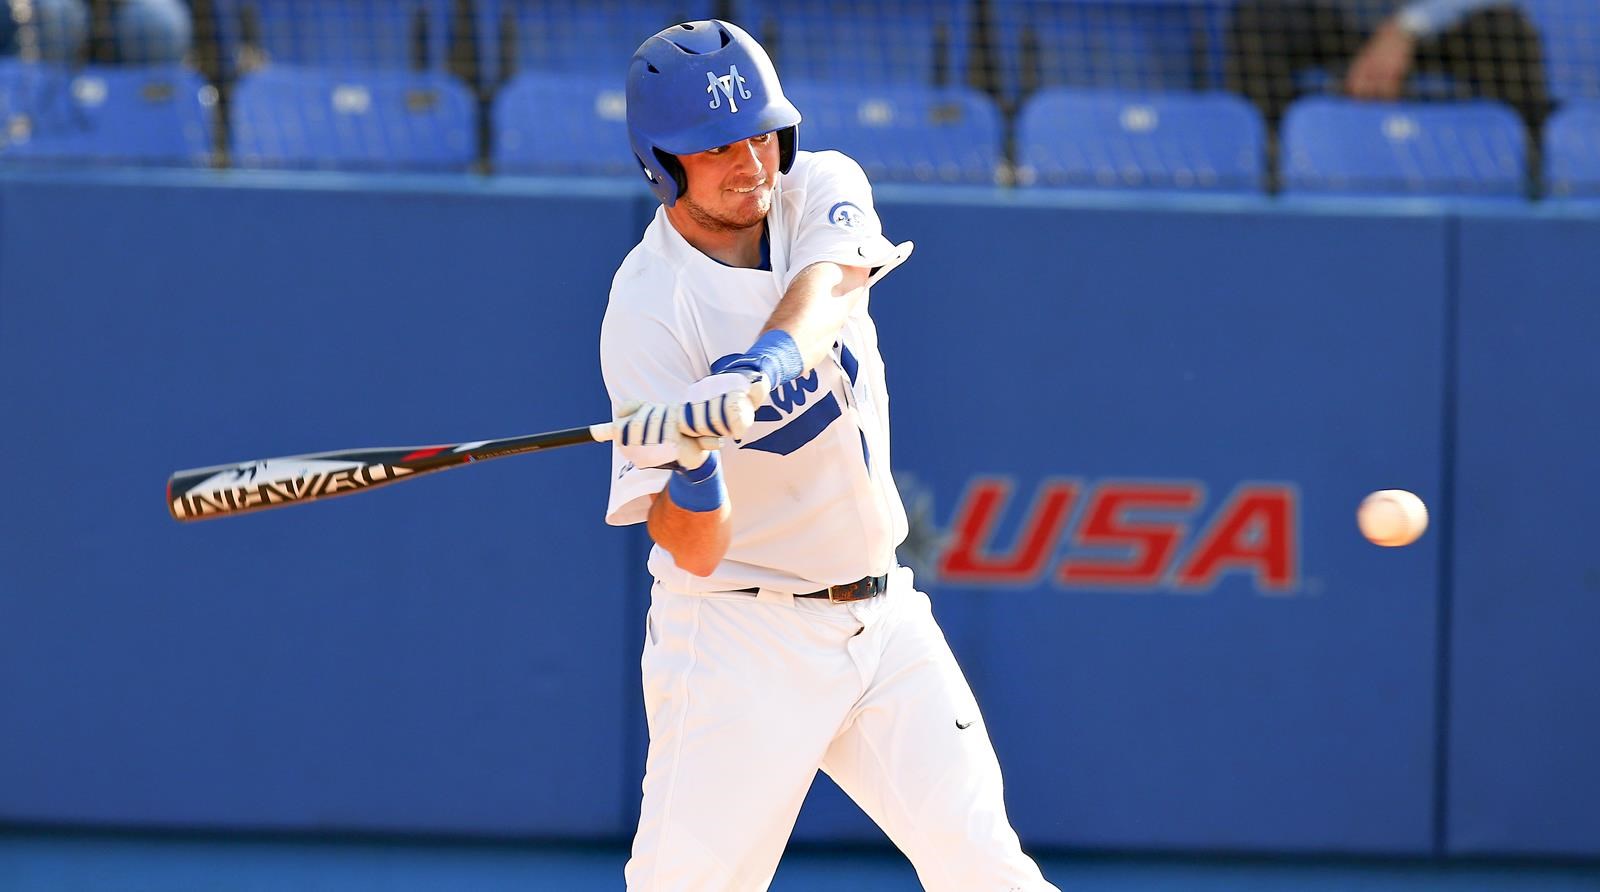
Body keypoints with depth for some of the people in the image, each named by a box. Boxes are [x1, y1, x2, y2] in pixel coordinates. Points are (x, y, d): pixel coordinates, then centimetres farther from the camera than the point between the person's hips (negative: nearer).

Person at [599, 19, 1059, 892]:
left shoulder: (821, 190, -2)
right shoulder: (646, 310, -16)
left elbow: (827, 293, -27)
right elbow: (692, 550, -20)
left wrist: (756, 374, -47)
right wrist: (693, 464, -43)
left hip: (884, 620, 4)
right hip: (736, 634, -4)